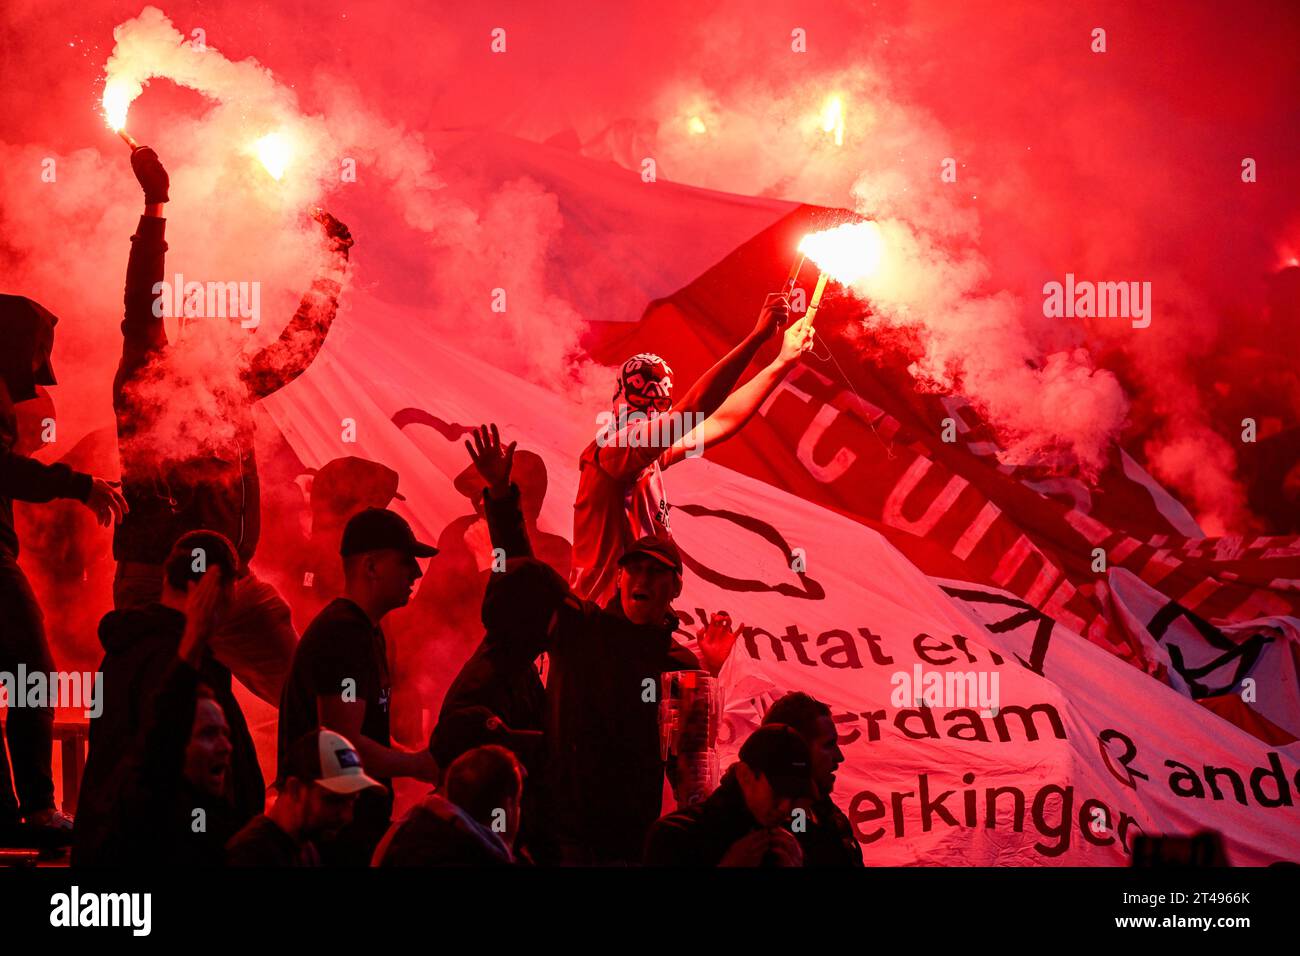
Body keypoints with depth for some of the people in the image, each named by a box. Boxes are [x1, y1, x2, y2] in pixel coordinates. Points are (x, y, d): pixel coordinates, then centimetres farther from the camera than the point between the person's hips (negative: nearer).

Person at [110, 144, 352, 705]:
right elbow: (142, 310, -13)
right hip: (156, 581, -6)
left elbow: (296, 349, 28)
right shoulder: (146, 388, 1)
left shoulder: (233, 392, 16)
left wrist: (332, 266, 33)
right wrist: (155, 206, -18)